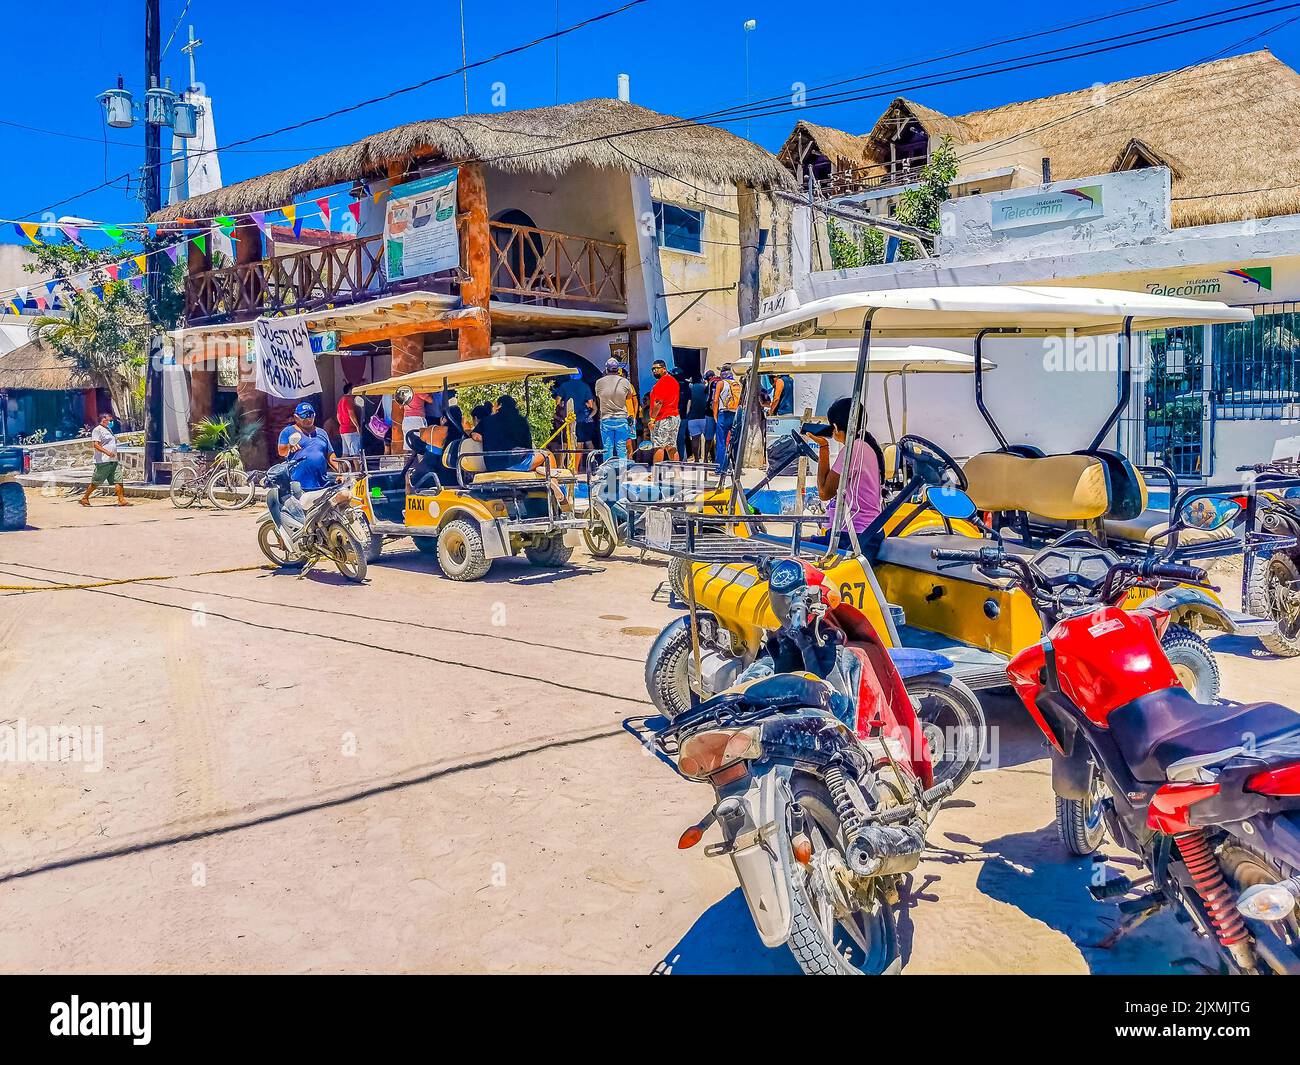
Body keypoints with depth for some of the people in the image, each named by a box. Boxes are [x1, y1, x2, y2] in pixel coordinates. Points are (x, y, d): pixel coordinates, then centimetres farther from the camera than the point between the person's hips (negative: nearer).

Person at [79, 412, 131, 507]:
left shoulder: (109, 429, 20)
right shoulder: (97, 430, -6)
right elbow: (95, 445, -16)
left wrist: (115, 453, 24)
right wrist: (107, 452, -27)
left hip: (113, 460, 8)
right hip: (103, 461, -8)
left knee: (118, 481, -2)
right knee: (95, 482, 0)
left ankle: (121, 500, -3)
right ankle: (84, 498, 13)